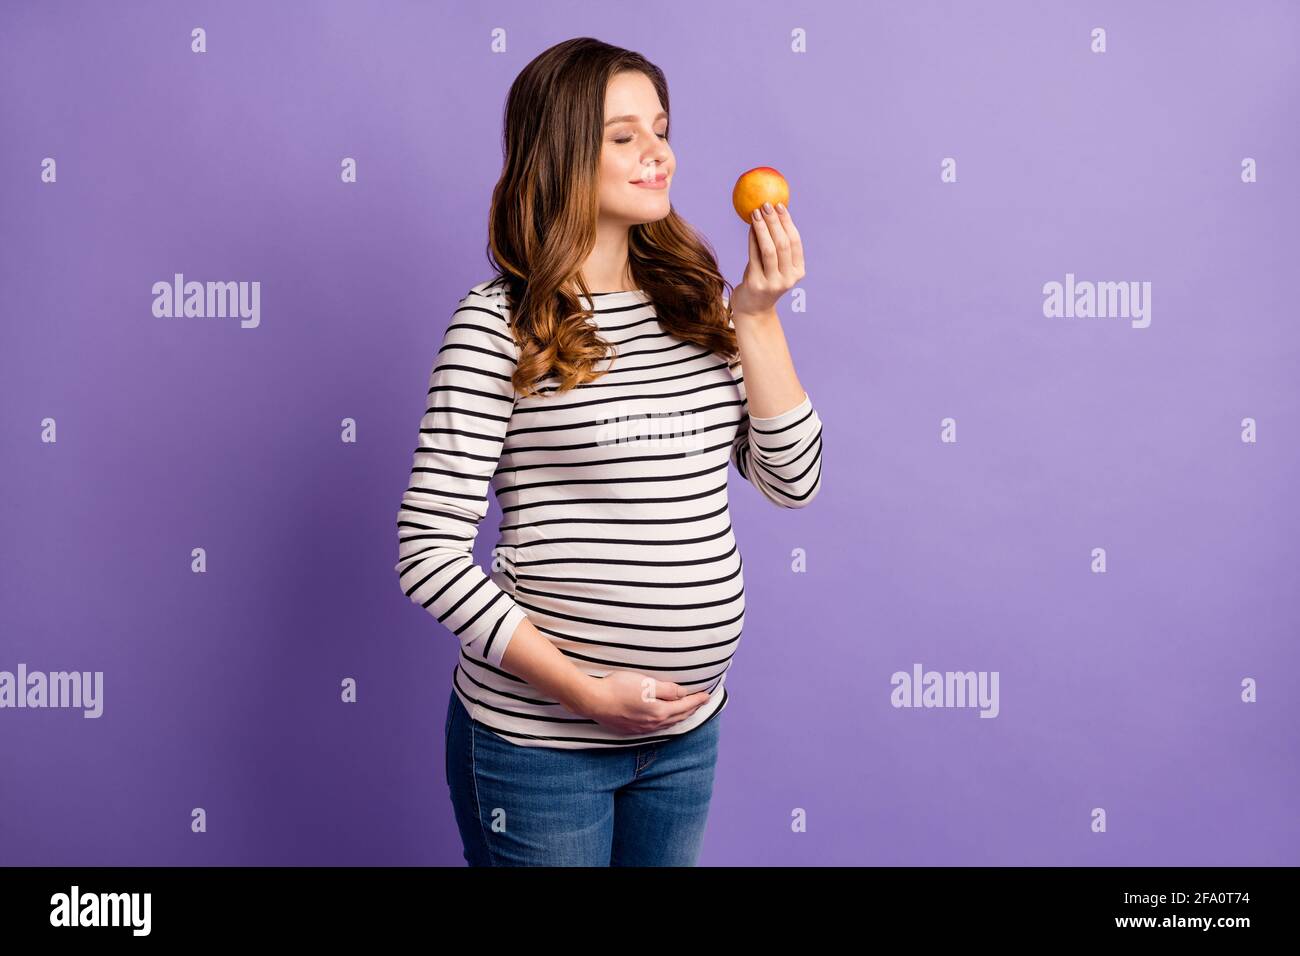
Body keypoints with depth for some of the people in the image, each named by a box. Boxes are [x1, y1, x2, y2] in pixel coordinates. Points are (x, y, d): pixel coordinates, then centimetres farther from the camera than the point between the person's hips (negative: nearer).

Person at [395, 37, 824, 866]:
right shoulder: (498, 323, -12)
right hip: (539, 735, -5)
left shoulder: (695, 302, 3)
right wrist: (585, 690, -17)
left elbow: (793, 480, 1)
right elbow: (428, 552, -15)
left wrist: (755, 319, -9)